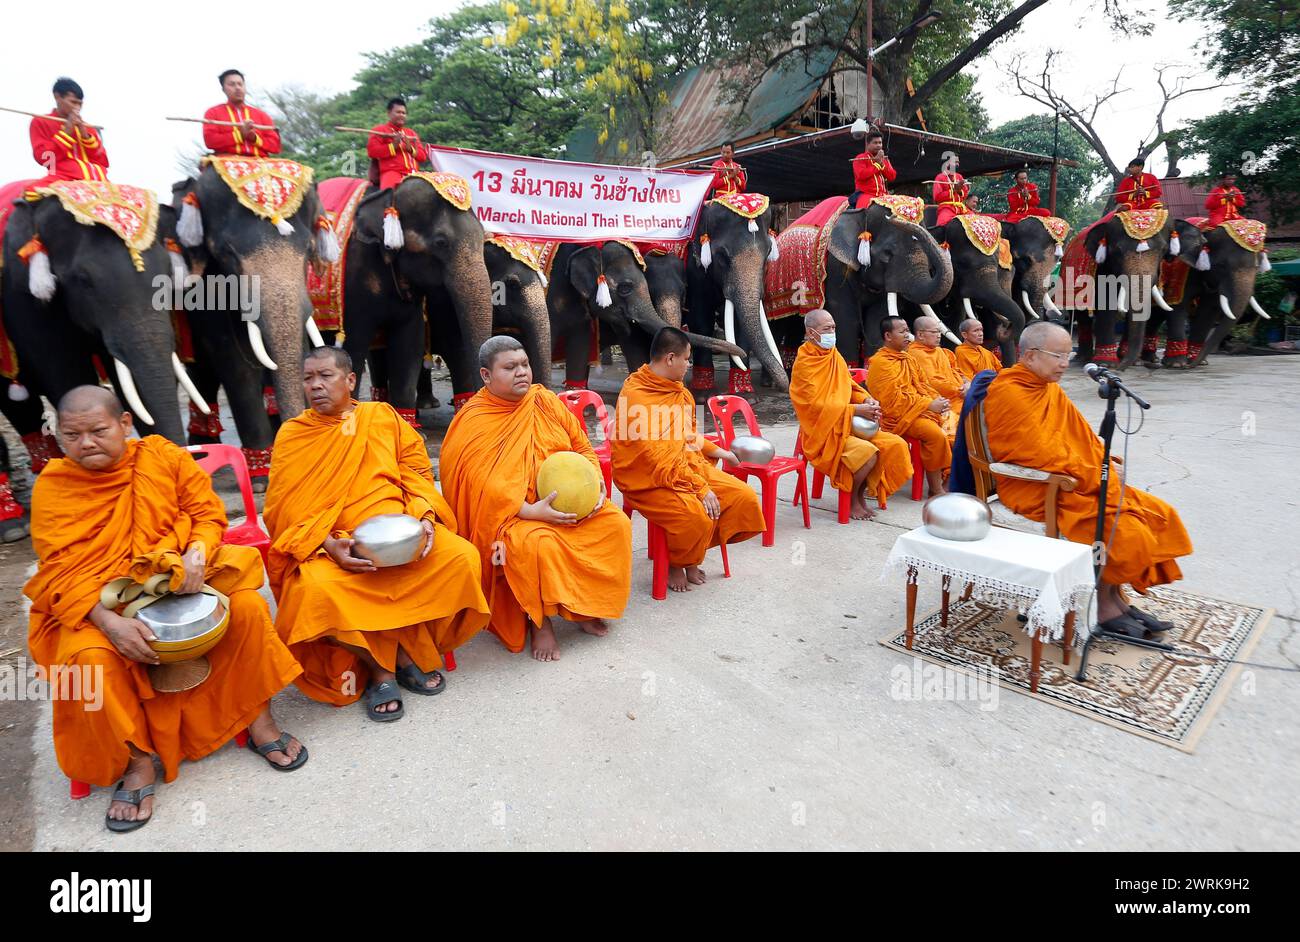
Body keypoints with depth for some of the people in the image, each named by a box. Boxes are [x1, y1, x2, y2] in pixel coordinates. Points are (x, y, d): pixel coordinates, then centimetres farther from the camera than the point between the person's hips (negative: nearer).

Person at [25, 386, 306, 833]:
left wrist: (196, 553, -22)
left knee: (247, 606, -23)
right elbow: (60, 570, -11)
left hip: (180, 580, 1)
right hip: (96, 602, 0)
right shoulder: (52, 485, -5)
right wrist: (109, 621, -26)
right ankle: (138, 761, -7)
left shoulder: (164, 456, -3)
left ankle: (258, 718, -5)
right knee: (89, 658, -30)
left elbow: (208, 512, 1)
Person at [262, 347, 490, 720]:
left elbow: (416, 473, 9)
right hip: (329, 546, -1)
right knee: (316, 591, -34)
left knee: (461, 557, -24)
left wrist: (423, 516, -11)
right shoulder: (292, 434, 7)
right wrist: (327, 545, -18)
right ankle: (380, 667, -7)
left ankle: (409, 653, -3)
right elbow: (284, 509, 0)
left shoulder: (383, 417, 12)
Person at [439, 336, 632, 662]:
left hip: (570, 503, 5)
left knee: (616, 524, -15)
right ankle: (541, 620, -9)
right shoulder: (473, 422, -7)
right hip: (511, 512, -5)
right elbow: (481, 484, -16)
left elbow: (583, 448, 11)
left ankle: (583, 606, 1)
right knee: (538, 543, -35)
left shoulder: (546, 402, 7)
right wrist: (530, 511, -27)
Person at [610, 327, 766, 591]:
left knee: (745, 498, -5)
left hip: (690, 467, 9)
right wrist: (700, 488, -23)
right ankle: (675, 565, 2)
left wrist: (718, 452, 24)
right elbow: (658, 459, -23)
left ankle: (691, 555, 10)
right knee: (697, 515, -32)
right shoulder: (636, 396, -19)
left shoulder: (680, 392, 9)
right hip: (649, 481, -8)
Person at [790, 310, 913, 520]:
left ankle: (861, 494, 5)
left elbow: (849, 387, 18)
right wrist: (855, 410, -21)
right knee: (868, 452, -31)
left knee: (897, 445, -8)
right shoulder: (804, 363, -11)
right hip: (824, 432, -8)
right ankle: (851, 499, -4)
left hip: (850, 425, 8)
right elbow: (816, 404, -18)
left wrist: (866, 400, -4)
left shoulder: (835, 355, 11)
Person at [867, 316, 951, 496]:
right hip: (899, 415, -8)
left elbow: (921, 385, 21)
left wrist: (936, 399, -1)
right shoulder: (880, 363, -10)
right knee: (936, 434, -28)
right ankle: (936, 490, -19)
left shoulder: (908, 359, 18)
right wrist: (928, 405, -17)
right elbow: (893, 399, -18)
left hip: (921, 410, 9)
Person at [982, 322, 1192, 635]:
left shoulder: (1051, 388, 12)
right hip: (1036, 489, -10)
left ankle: (1114, 596, 6)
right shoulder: (1009, 393, -18)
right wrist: (1097, 473, -15)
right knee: (1119, 528, -21)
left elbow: (1082, 435, 18)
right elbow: (1041, 454, -22)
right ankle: (1103, 606, 1)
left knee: (1156, 513, 1)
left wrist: (1107, 462, 0)